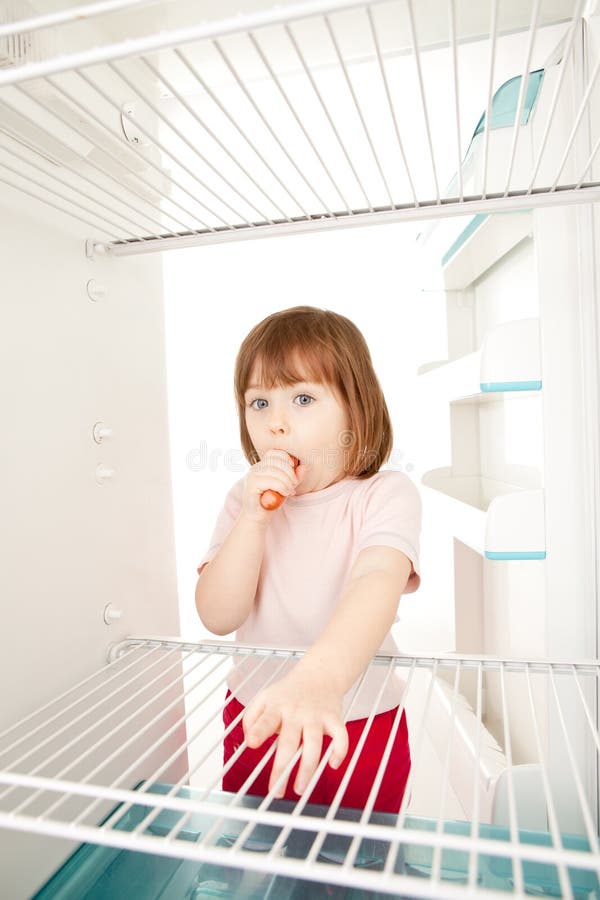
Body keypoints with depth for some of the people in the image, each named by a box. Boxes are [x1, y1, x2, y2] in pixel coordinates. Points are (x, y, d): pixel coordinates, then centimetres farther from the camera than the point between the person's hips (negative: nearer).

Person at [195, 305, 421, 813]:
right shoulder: (246, 501, -4)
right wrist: (252, 519, -26)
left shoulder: (386, 494, -16)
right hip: (255, 719, 3)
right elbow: (218, 618, -12)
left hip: (358, 730, -2)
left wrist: (320, 678, -53)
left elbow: (377, 584, -34)